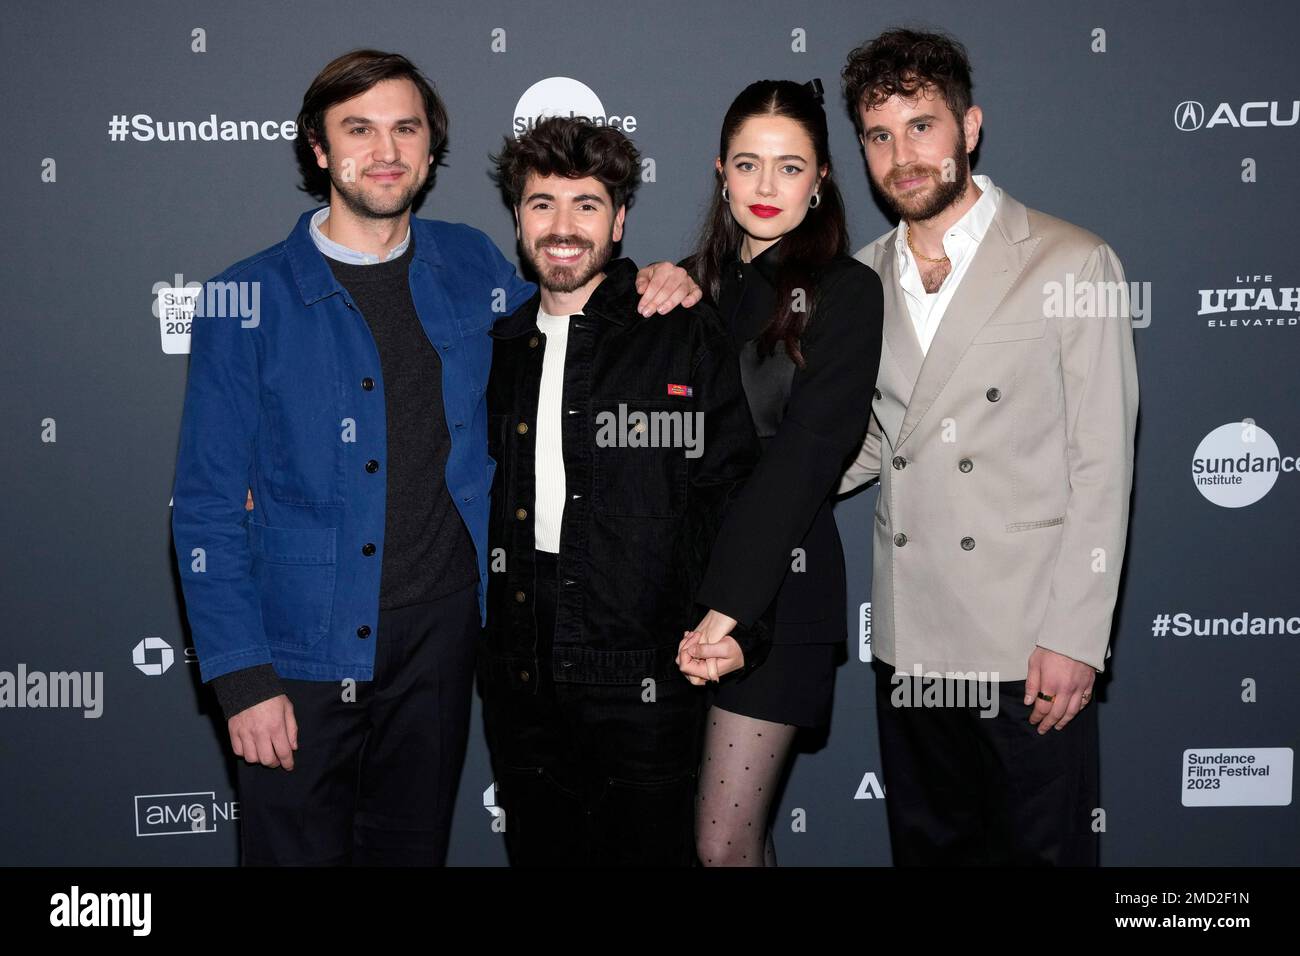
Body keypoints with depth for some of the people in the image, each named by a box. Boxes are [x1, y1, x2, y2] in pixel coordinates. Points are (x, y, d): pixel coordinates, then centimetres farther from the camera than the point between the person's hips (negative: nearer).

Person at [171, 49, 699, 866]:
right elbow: (209, 506, -6)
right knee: (298, 849, 8)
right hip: (302, 646, -3)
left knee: (414, 845, 16)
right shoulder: (249, 299, -7)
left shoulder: (470, 265, 3)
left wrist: (655, 291, 1)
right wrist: (242, 677, -12)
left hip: (440, 635, 3)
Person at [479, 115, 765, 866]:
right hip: (520, 683, 5)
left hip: (643, 682, -4)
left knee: (648, 848, 5)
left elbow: (732, 489, -6)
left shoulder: (686, 337, -3)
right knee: (539, 849, 15)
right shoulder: (501, 348, 11)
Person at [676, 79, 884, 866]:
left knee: (724, 841, -3)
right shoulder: (701, 280, 12)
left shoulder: (846, 290, -4)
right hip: (682, 579, 5)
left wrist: (730, 609, -20)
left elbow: (807, 456, -15)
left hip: (776, 591, -5)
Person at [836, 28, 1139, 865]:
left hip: (1030, 647, -4)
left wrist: (1074, 636, -12)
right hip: (908, 641, 5)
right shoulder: (864, 282, 9)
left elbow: (1101, 466, -8)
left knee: (1040, 848, 6)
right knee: (927, 847, 16)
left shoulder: (1071, 264, -5)